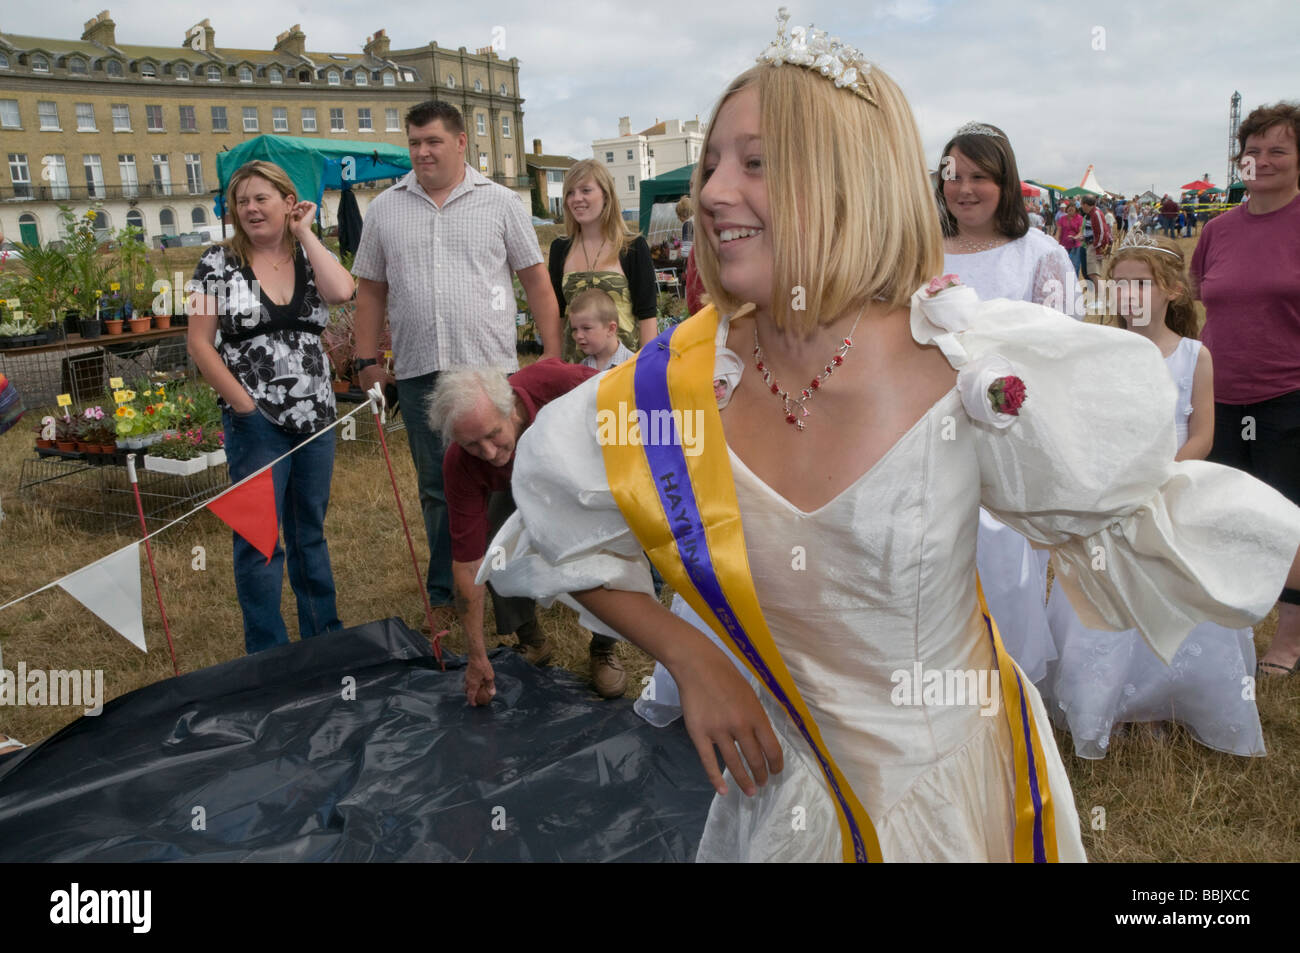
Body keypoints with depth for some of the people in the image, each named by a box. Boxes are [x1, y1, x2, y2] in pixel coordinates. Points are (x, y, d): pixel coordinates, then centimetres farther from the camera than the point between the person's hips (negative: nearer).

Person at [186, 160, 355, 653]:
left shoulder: (309, 256, 6)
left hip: (315, 416, 3)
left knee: (310, 531, 15)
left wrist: (303, 232, -8)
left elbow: (341, 291, -17)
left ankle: (324, 634, 29)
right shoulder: (219, 261, -2)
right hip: (255, 422, -3)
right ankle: (267, 653, 16)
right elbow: (199, 342, -4)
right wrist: (243, 404, -11)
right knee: (259, 538, 3)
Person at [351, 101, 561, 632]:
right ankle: (444, 594, 22)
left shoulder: (500, 203, 5)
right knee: (436, 488, 9)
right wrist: (368, 360, 7)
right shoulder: (384, 210, 11)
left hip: (489, 367, -2)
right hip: (418, 371, 2)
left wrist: (552, 351, -2)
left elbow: (535, 280, 4)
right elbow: (371, 291, 13)